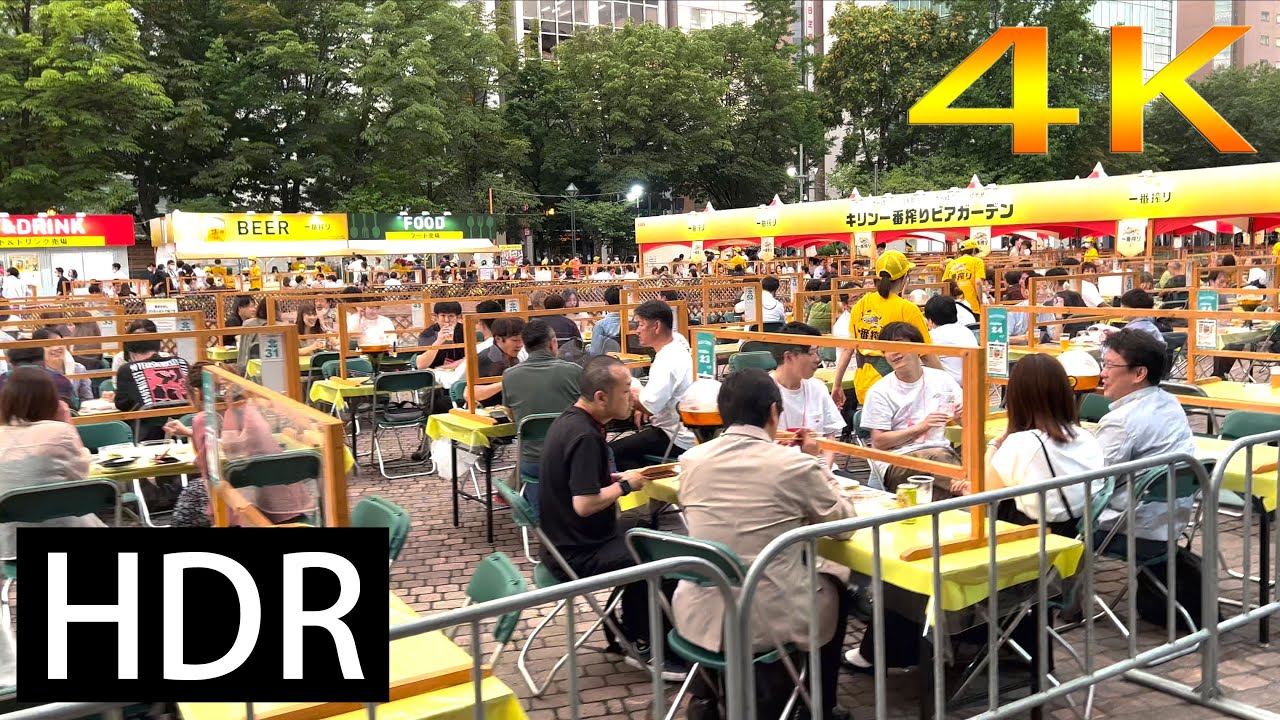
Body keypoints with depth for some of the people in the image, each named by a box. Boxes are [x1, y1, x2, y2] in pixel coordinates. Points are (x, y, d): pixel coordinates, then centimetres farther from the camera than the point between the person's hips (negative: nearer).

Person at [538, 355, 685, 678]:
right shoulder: (585, 436, -25)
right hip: (579, 555, -10)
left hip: (570, 540, 10)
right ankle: (647, 648, 8)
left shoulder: (571, 420, 5)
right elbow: (585, 504, -30)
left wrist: (617, 478, 4)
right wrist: (624, 485, -14)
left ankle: (628, 634, 24)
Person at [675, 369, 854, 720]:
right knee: (835, 584, 26)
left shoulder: (691, 461, -3)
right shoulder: (795, 465, -14)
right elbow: (845, 525, 1)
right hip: (771, 622, -3)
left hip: (700, 617, 4)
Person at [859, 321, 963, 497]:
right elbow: (879, 442, -2)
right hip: (897, 461, -3)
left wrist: (963, 413, -7)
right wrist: (920, 427, -10)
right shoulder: (880, 392, 4)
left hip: (939, 450, 3)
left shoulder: (941, 379, 13)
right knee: (937, 457, -37)